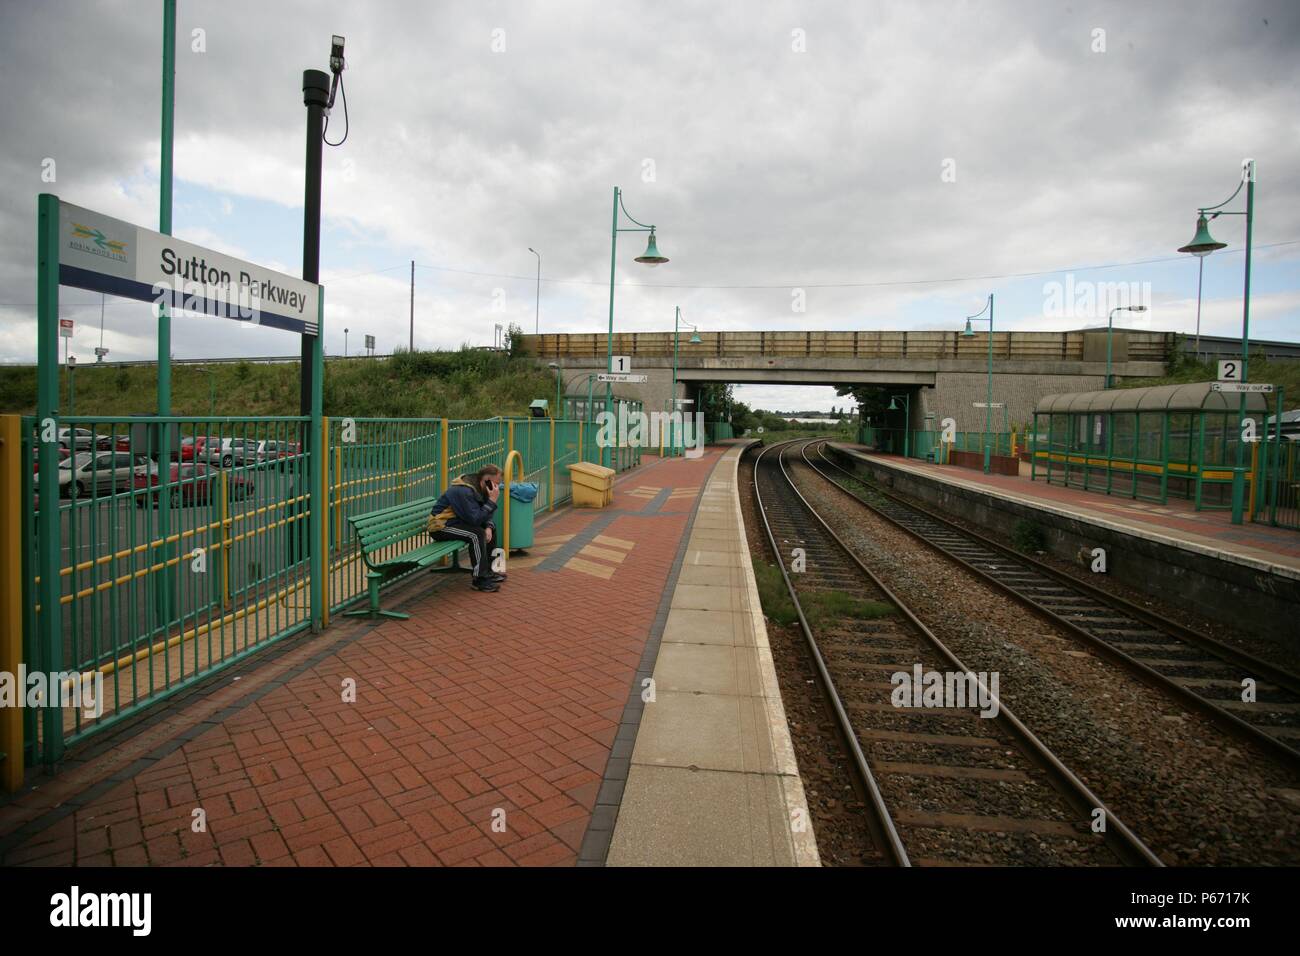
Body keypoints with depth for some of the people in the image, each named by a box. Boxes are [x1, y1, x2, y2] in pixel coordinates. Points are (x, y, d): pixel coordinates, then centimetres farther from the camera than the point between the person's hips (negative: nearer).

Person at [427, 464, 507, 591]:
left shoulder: (480, 489, 2)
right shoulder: (463, 491, -27)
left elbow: (486, 515, 7)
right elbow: (475, 519, -30)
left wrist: (488, 527, -13)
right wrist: (492, 500, -29)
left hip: (456, 521, 10)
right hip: (440, 526, -10)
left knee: (491, 528, 6)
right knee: (477, 534, -28)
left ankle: (487, 570, 12)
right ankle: (480, 579, -21)